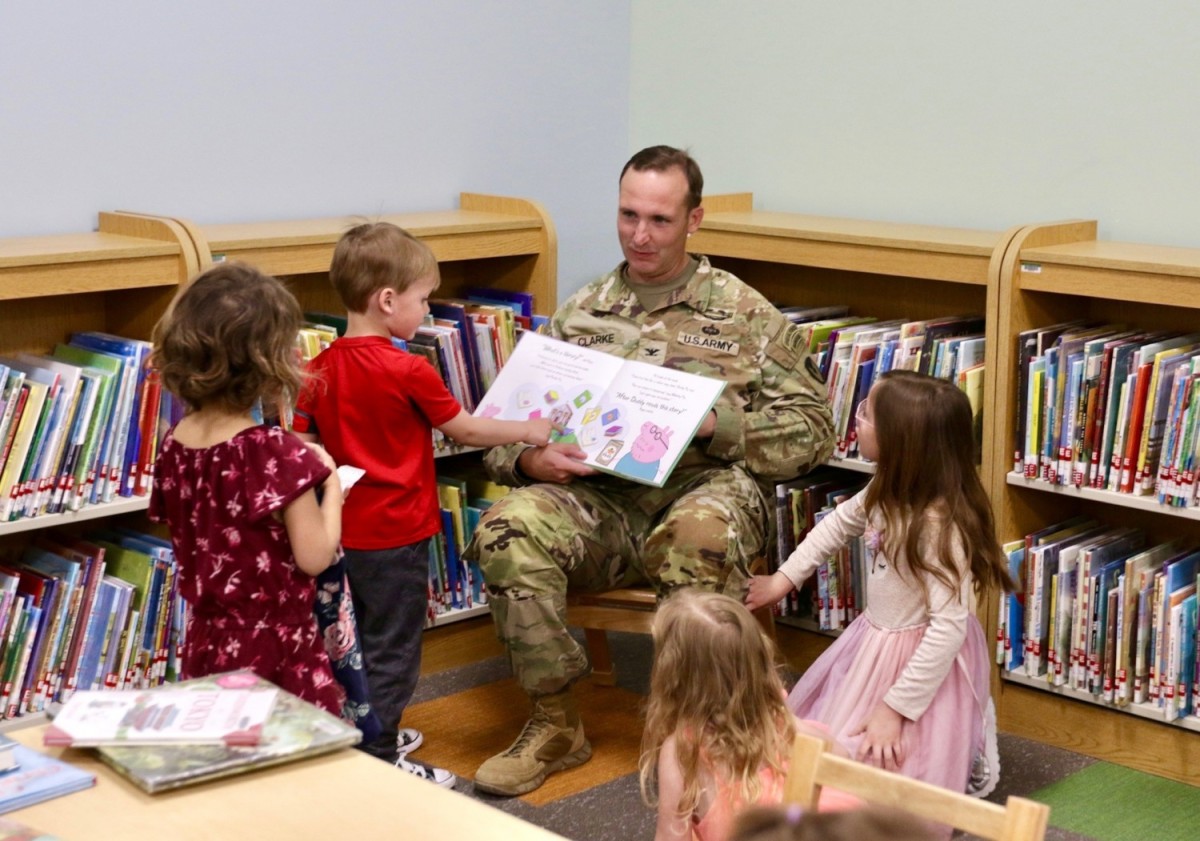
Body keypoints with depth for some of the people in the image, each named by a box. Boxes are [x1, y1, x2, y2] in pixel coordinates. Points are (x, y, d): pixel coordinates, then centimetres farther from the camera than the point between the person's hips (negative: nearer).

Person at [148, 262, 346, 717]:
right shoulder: (276, 452, -20)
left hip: (207, 642, 7)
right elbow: (315, 556, -16)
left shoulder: (174, 445, 1)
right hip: (275, 647, -7)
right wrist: (331, 484, -2)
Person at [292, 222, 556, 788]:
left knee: (364, 640, 20)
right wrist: (529, 431, 7)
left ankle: (373, 736, 34)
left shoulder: (321, 369, 0)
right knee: (392, 649, 2)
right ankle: (379, 761, 8)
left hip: (344, 529, 7)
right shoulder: (408, 371, -18)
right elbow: (465, 429, -7)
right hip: (396, 531, -7)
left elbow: (301, 447, 3)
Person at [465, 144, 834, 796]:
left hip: (706, 487, -2)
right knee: (509, 527, -29)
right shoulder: (579, 314, 18)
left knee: (700, 535, -39)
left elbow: (811, 430, 4)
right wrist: (530, 460, -9)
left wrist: (717, 424, -12)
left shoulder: (745, 315, 10)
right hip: (598, 499, 3)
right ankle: (554, 725, -13)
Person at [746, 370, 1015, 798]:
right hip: (873, 641, 9)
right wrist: (784, 579, 15)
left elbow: (949, 628, -32)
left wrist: (895, 707, -28)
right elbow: (838, 523, 14)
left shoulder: (940, 525, -34)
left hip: (919, 657, -9)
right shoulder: (888, 490, -8)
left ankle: (957, 772, 21)